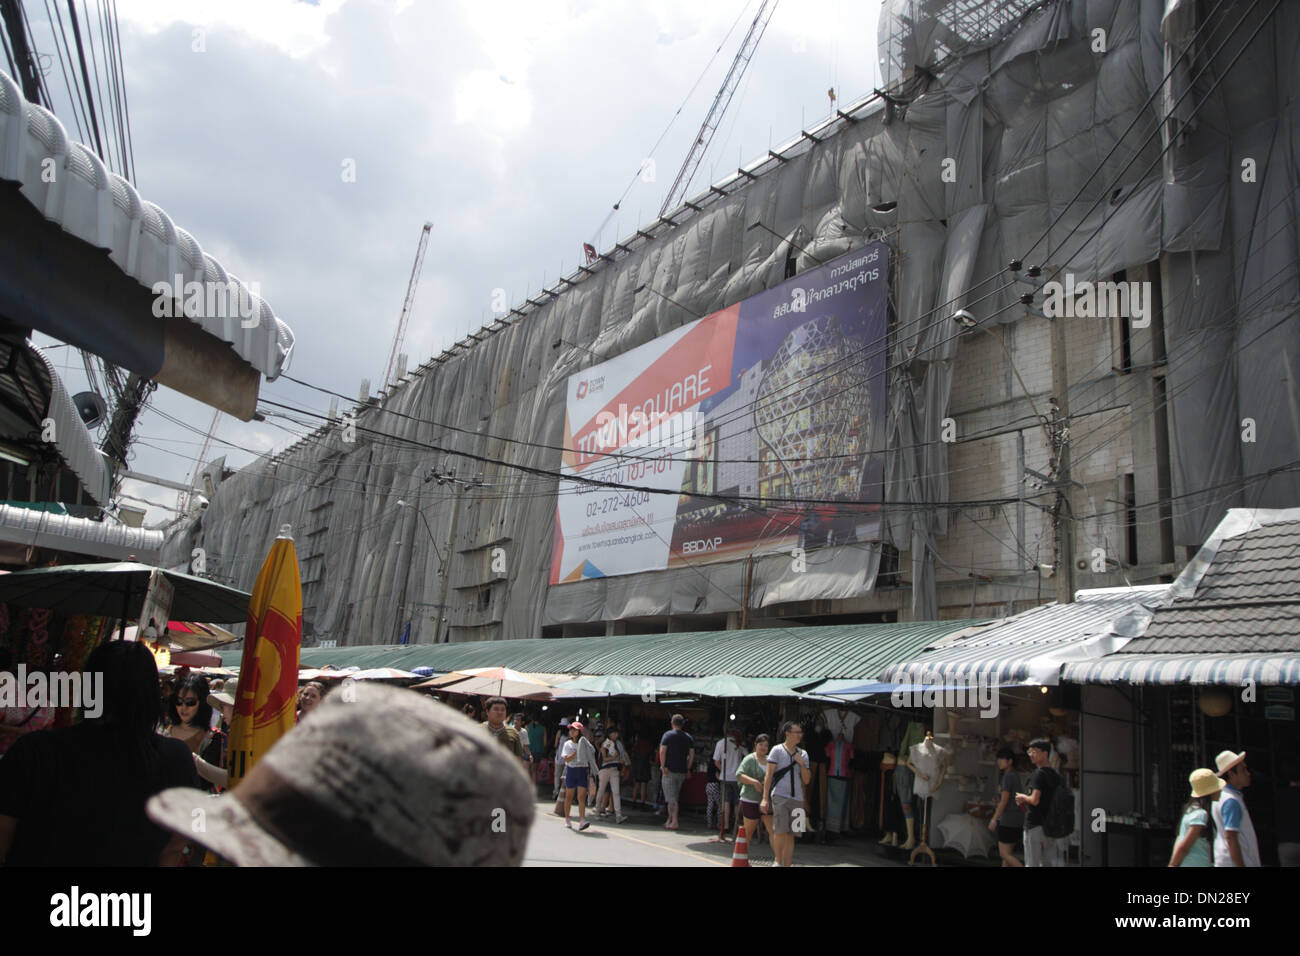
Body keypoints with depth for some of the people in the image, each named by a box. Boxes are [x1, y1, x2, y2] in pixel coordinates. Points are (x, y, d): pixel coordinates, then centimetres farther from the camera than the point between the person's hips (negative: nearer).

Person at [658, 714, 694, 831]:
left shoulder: (668, 735, -5)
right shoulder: (689, 737, 8)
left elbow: (662, 752, -14)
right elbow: (692, 754, 6)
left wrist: (663, 766, -11)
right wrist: (688, 769, 11)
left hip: (670, 770, -5)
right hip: (682, 772, 5)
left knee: (671, 797, -3)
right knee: (675, 797, 16)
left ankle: (674, 822, -7)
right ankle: (670, 819, 20)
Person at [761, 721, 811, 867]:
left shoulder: (803, 754, 13)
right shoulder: (777, 750, 0)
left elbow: (806, 780, 13)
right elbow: (769, 775, -2)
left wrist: (802, 764, -4)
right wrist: (765, 798, -7)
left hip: (797, 798, 4)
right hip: (779, 796, -4)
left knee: (791, 834, 5)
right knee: (780, 832, -10)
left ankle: (788, 864, 11)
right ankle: (778, 862, 6)